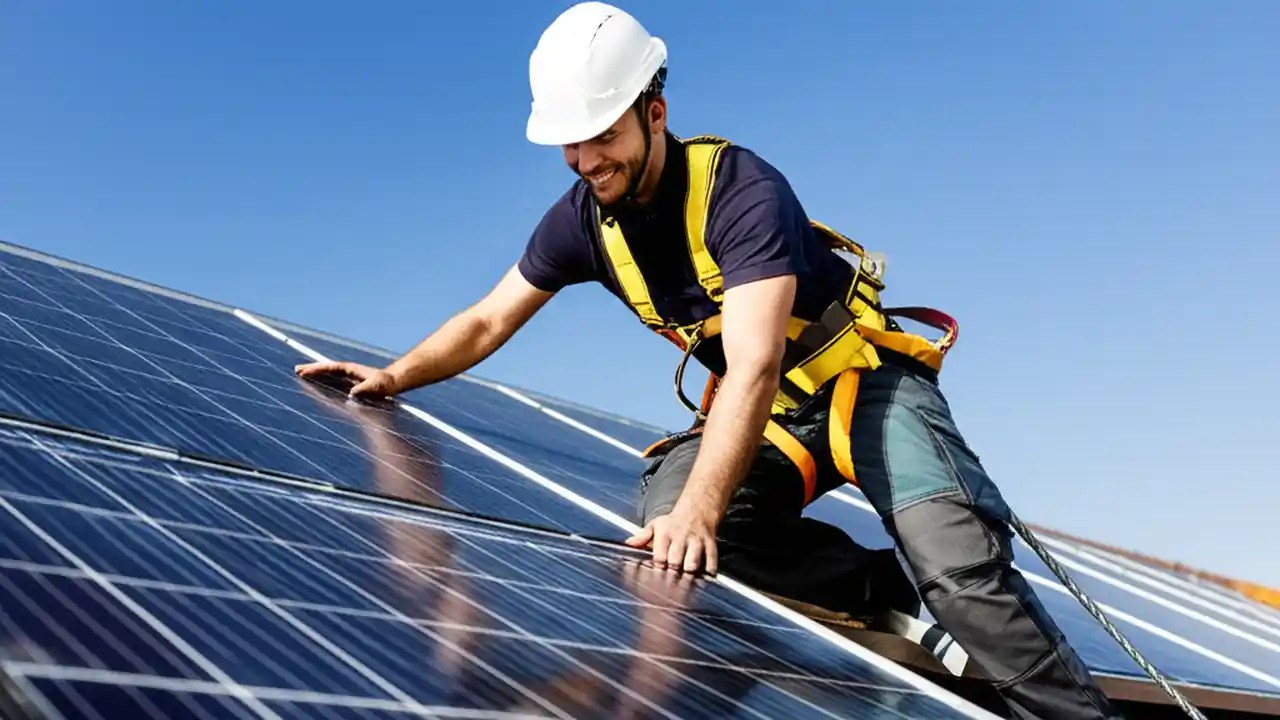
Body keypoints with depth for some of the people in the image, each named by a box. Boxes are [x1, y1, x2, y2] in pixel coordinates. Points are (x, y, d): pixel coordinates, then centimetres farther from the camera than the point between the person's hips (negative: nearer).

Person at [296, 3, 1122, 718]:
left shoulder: (743, 189, -26)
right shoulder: (583, 219, -6)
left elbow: (755, 367, -35)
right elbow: (488, 320, 7)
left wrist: (699, 509, -44)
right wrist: (395, 375, -5)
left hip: (864, 381, -6)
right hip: (761, 409, 6)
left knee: (958, 560, -27)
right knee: (662, 522, -22)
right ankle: (904, 597, -13)